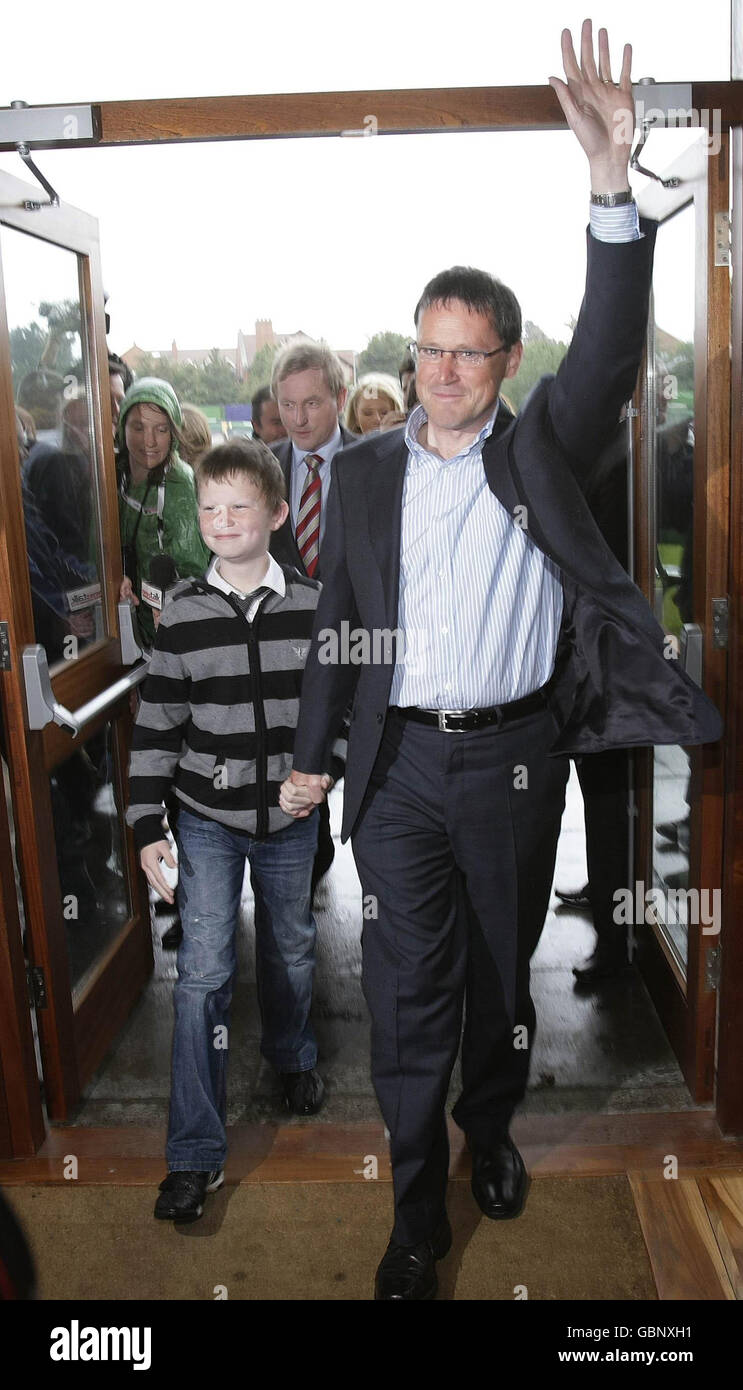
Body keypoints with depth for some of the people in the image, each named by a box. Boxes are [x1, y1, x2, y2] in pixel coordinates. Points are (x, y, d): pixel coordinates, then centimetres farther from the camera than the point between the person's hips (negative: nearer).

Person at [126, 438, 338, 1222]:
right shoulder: (181, 615, -6)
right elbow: (156, 726, -4)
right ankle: (195, 1154, 8)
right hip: (206, 818, -1)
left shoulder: (313, 606, -5)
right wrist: (147, 826, -7)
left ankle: (291, 1056, 50)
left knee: (291, 951, 19)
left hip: (290, 817, 1)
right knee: (202, 973, -4)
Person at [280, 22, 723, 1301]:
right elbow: (337, 621, 8)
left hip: (515, 756, 0)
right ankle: (418, 1212, 21)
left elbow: (610, 349, -16)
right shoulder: (363, 472, 5)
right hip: (399, 763, 1)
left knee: (502, 963, 16)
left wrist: (610, 180, -28)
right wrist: (312, 754, 9)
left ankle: (491, 1126, 43)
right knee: (405, 986, 4)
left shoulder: (542, 449, 0)